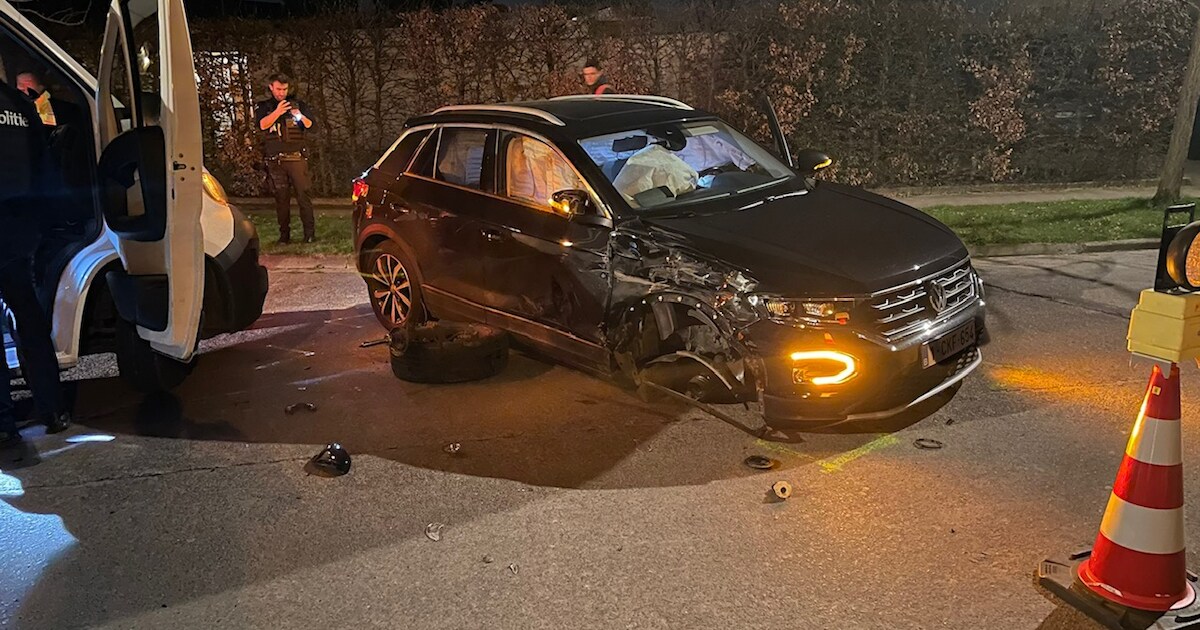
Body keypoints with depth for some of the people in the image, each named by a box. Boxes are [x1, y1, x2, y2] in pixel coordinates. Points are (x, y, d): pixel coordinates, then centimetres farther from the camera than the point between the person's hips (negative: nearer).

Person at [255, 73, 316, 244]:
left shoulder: (298, 104, 11)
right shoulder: (263, 107, 11)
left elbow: (309, 125, -1)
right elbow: (263, 125, -8)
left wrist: (300, 116, -22)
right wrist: (277, 112, -24)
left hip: (297, 157, -1)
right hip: (275, 159, 1)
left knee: (303, 193, -9)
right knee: (281, 197, 3)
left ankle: (309, 232, -8)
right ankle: (284, 234, 8)